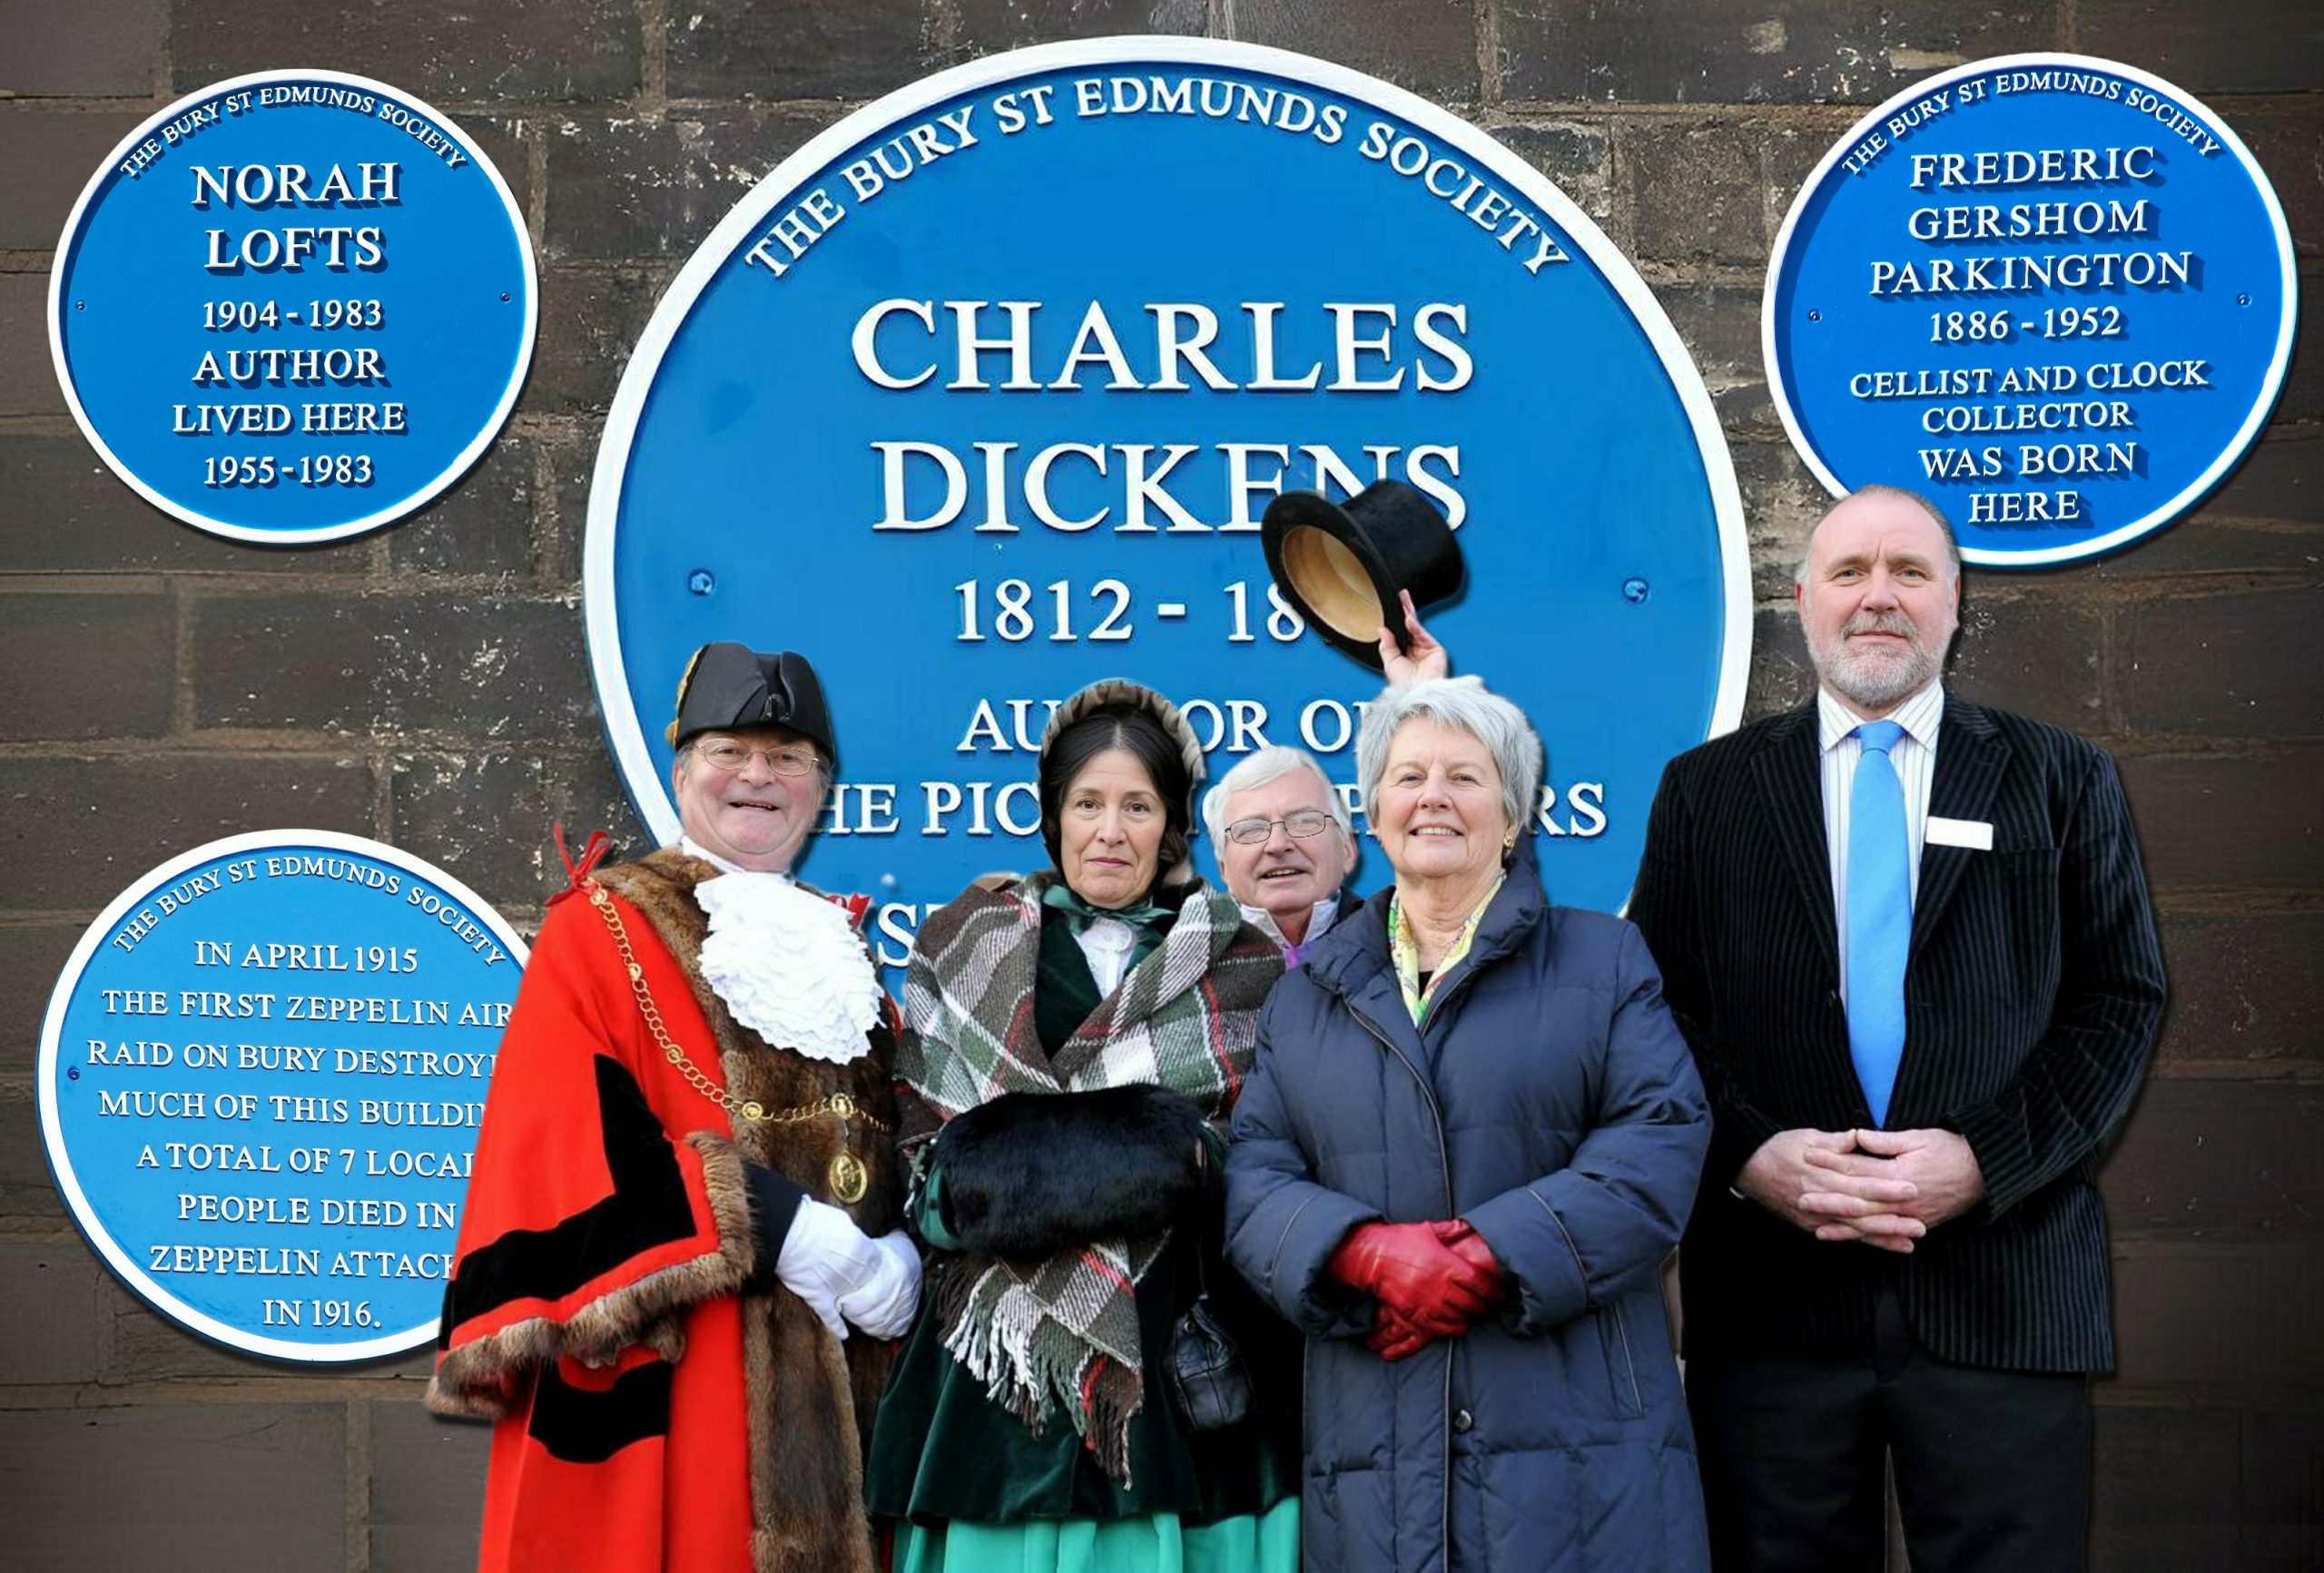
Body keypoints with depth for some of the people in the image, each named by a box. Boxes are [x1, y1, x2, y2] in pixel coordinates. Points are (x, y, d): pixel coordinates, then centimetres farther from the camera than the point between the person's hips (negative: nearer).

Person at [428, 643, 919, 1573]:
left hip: (837, 1383, 6)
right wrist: (781, 1230, -17)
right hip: (662, 1387, -5)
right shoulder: (599, 933, 1)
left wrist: (894, 1260, -5)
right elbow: (571, 1154, -11)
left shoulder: (839, 949, 19)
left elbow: (889, 1155, 17)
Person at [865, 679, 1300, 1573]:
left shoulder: (1244, 967, 9)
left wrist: (1190, 1163, -15)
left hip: (1191, 1360, 0)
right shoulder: (967, 952, 9)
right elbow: (925, 1171, 3)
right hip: (1011, 1363, 0)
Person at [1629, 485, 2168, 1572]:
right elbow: (1659, 1003, 6)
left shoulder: (2063, 781, 10)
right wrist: (1749, 1152, -11)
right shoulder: (1706, 790, 11)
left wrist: (1986, 1159, -10)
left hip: (2002, 1289, 0)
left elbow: (2121, 999, 4)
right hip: (1771, 1296, 0)